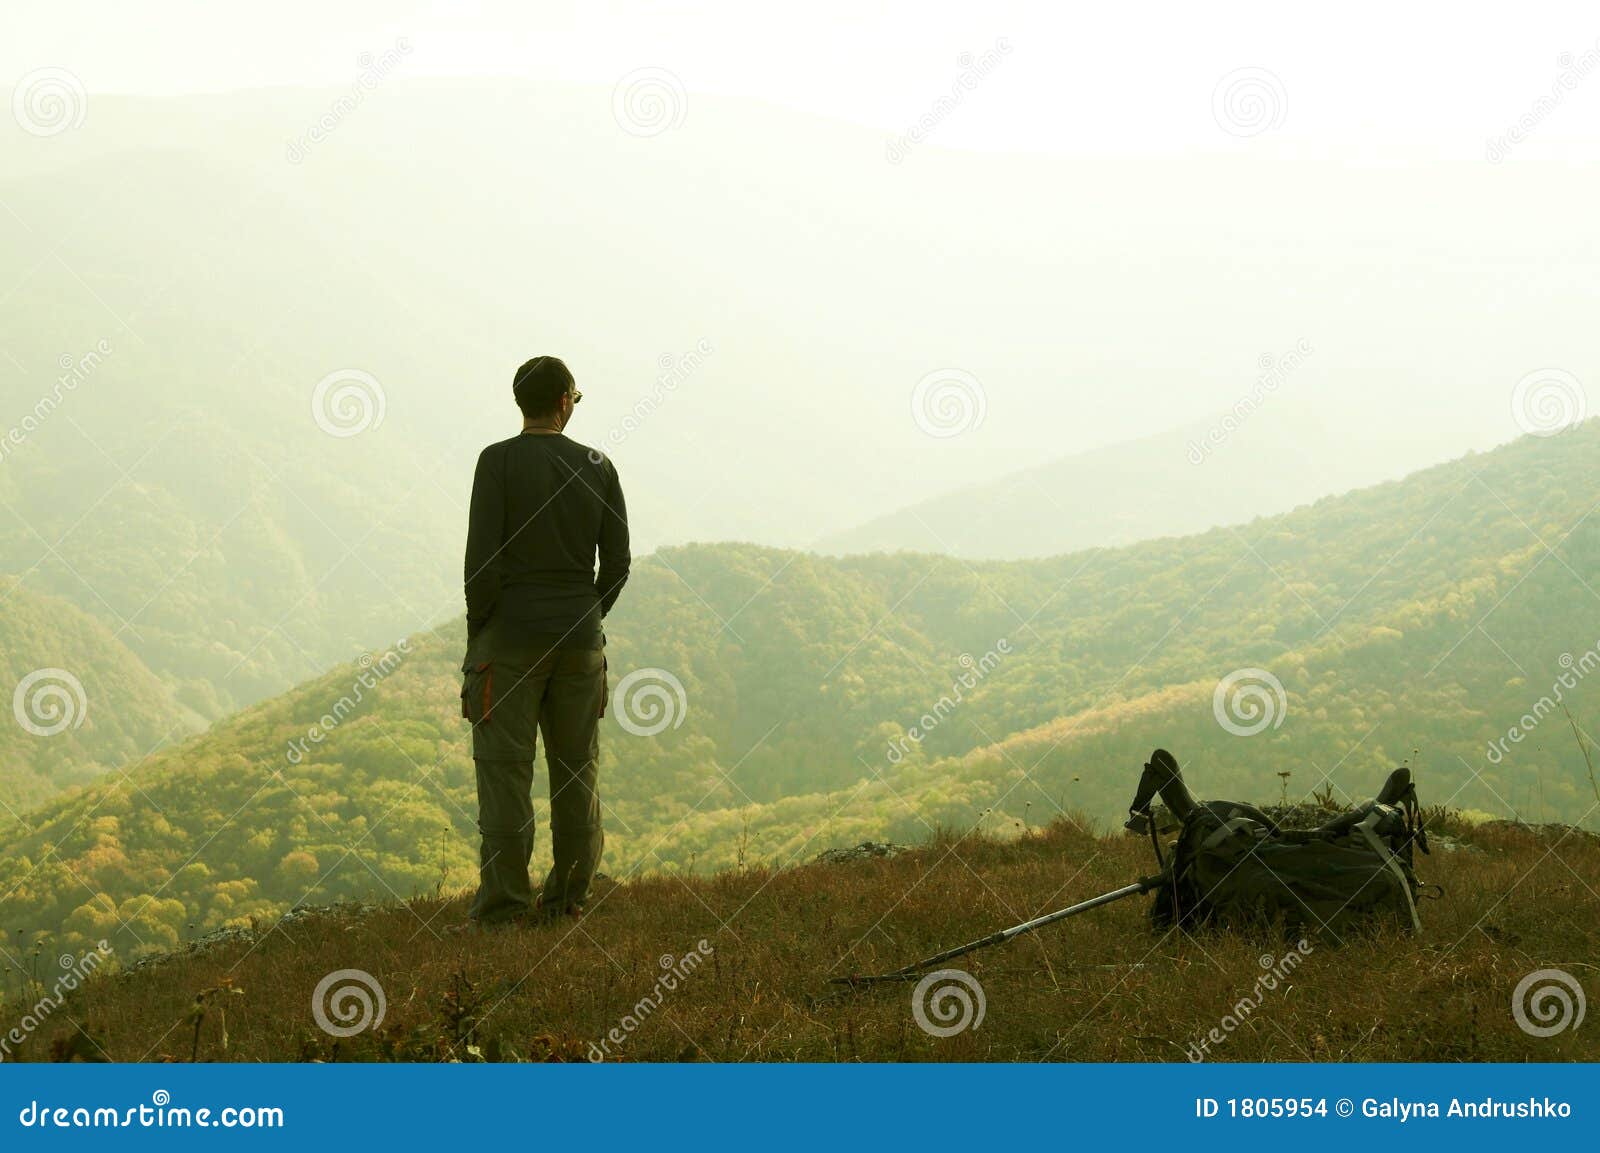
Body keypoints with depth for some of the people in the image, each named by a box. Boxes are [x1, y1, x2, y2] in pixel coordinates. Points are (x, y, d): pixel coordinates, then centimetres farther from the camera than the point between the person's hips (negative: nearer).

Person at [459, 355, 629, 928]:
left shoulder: (499, 461, -6)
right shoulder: (597, 467, 6)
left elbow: (483, 557, -11)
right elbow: (617, 563, 7)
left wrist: (477, 630, -1)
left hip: (511, 633, -4)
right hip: (580, 641, 4)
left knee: (504, 767, -3)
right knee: (576, 767, 9)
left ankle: (504, 900, -6)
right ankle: (567, 896, 11)